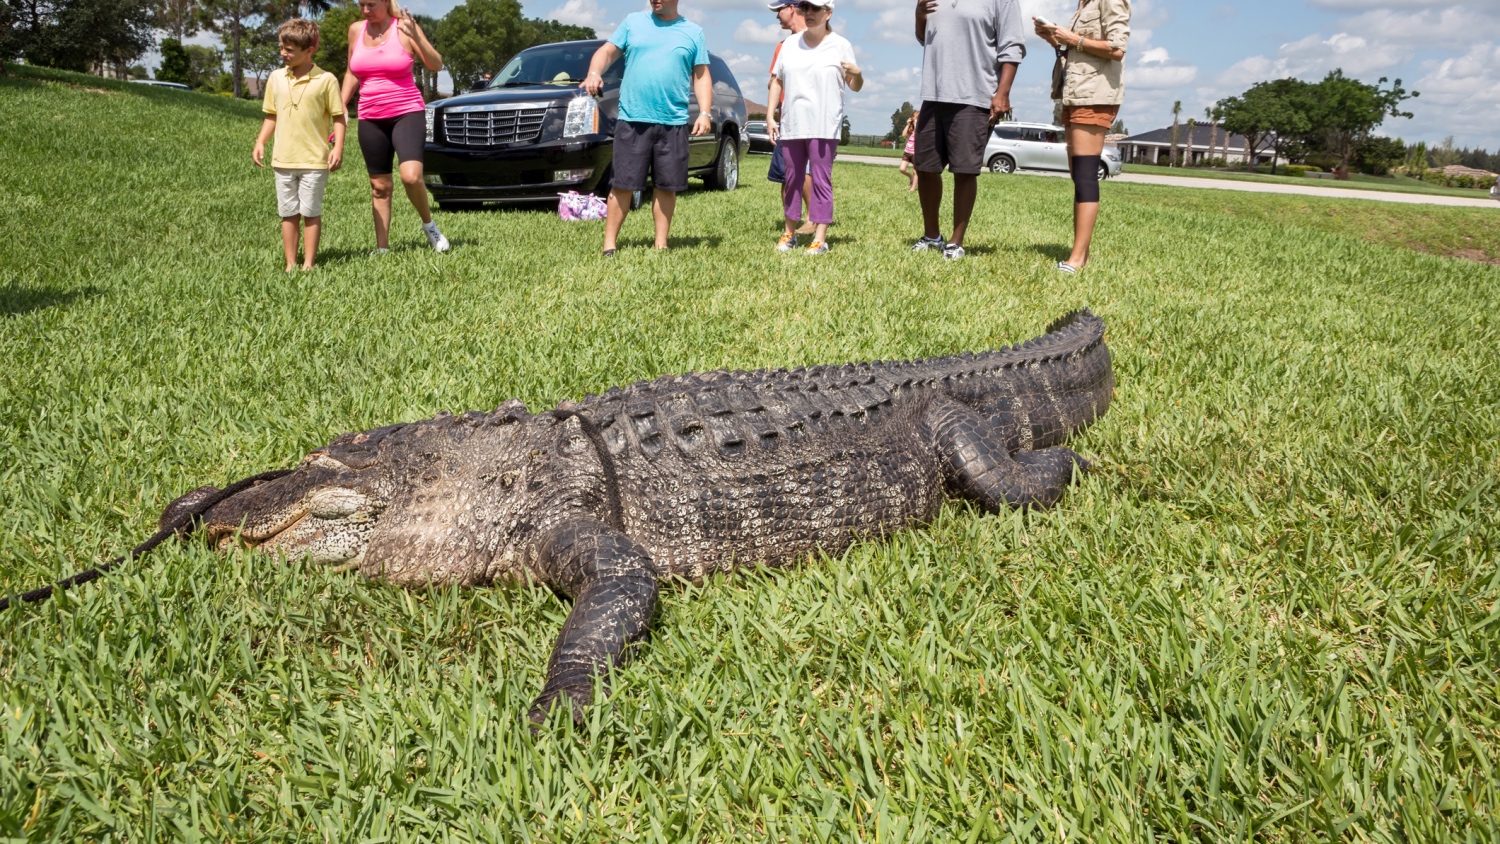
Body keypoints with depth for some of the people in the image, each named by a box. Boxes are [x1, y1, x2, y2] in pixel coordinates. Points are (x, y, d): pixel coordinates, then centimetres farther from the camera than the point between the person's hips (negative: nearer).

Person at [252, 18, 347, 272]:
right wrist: (260, 143, 4)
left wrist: (338, 148, -15)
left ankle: (308, 264, 8)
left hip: (314, 160, -4)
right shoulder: (276, 78, 6)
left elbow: (338, 117, -4)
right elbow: (271, 116, 14)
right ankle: (290, 264, 14)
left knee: (311, 213, 2)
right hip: (283, 160, 4)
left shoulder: (326, 80, -7)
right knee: (288, 214, 8)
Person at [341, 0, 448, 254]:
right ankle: (382, 247, 14)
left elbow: (436, 66, -11)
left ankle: (429, 224, 1)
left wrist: (416, 37, -24)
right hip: (370, 119, 4)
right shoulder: (356, 30, 7)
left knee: (411, 176, -24)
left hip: (407, 113, -4)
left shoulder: (403, 27, -5)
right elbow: (352, 74, 19)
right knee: (380, 186, 6)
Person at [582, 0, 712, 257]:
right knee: (622, 184, -2)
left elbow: (702, 76, 10)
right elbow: (607, 52, 8)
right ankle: (609, 243, 2)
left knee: (666, 186, 4)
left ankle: (661, 243, 14)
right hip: (632, 120, -1)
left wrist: (704, 113, -3)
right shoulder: (633, 22, 11)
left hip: (673, 123, 1)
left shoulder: (693, 32, 11)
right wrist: (594, 73, -13)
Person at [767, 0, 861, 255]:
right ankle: (790, 233, 21)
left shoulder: (840, 45, 1)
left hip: (824, 127, -4)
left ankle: (820, 239, -2)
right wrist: (770, 115, 6)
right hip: (791, 125, 4)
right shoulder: (791, 43, 10)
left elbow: (855, 87, 3)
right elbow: (777, 81, 14)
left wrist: (857, 74, -19)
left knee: (821, 180, -5)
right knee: (792, 179, 10)